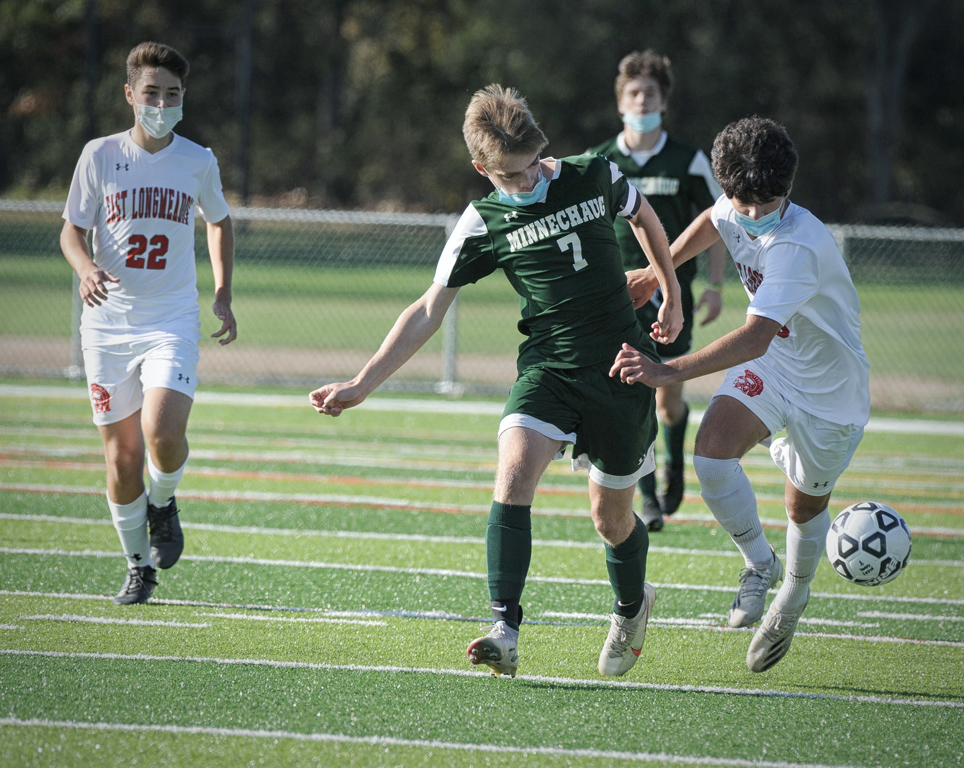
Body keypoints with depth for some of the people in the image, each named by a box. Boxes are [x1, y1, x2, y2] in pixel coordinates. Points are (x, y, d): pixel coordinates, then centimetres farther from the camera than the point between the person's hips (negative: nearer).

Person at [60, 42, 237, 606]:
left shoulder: (199, 162, 2)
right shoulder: (100, 156, -2)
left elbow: (220, 221, 20)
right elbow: (72, 230, 3)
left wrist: (224, 295, 10)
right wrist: (86, 268, -19)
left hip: (173, 321, 0)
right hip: (108, 322, 0)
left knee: (163, 433, -23)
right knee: (122, 456, 2)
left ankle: (163, 505, 10)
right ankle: (139, 566, 21)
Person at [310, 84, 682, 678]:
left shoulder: (596, 176, -2)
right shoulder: (483, 224, -3)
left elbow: (645, 218, 20)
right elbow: (428, 312, -1)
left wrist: (672, 297, 24)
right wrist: (362, 385, -7)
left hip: (622, 370, 0)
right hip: (548, 365, 0)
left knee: (612, 517, 8)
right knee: (515, 472, -27)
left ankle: (633, 605, 42)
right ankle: (505, 632, -30)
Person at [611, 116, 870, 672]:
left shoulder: (799, 246, -37)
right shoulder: (737, 211, -14)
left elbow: (754, 338, -47)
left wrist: (669, 372, -54)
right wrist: (657, 271, 15)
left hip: (829, 389, -5)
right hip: (771, 366, 5)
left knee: (805, 506, 13)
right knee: (712, 451, -21)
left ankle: (791, 601, 44)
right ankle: (759, 563, 2)